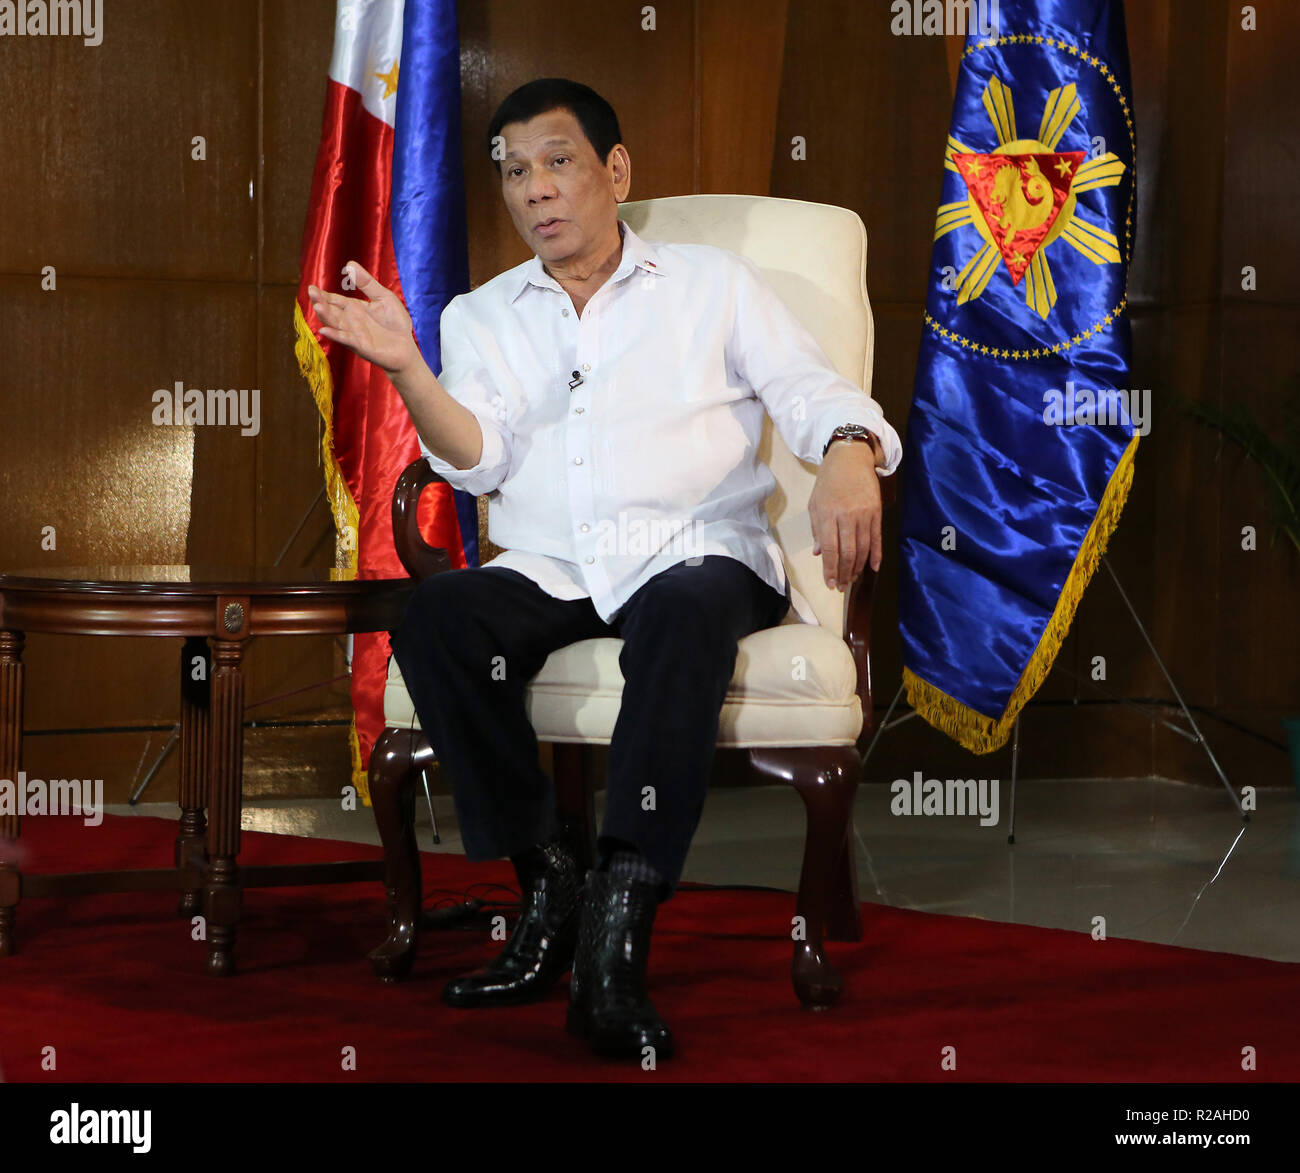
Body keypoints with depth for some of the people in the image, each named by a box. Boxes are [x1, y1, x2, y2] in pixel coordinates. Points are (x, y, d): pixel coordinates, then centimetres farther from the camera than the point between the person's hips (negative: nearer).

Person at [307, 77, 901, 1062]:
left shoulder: (715, 286, 14)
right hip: (551, 571, 3)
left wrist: (849, 458, -20)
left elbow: (814, 391, 4)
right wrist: (406, 367, -13)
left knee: (683, 611, -38)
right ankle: (548, 881, -25)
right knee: (436, 614, -29)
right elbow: (477, 459, 5)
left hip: (697, 551, -2)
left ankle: (620, 929, -43)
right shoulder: (481, 317, 20)